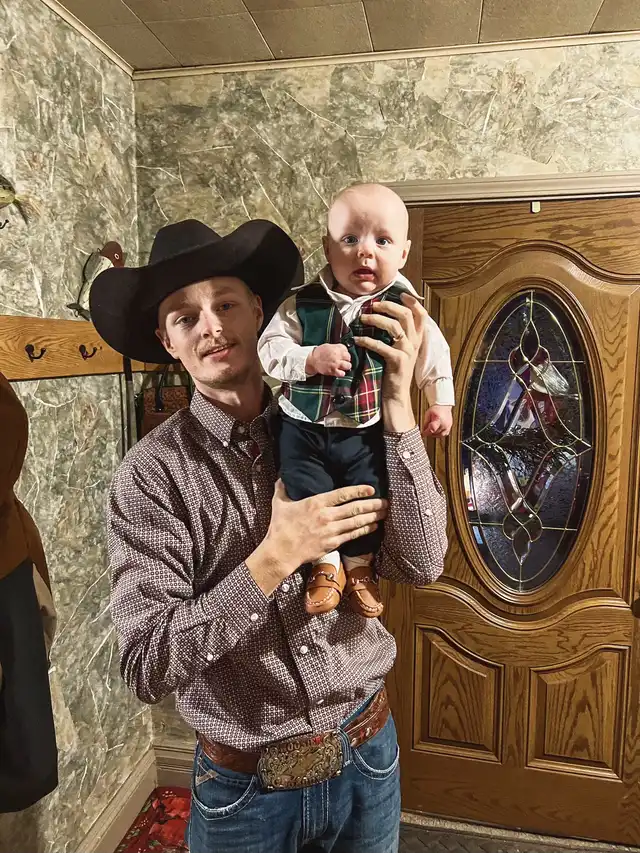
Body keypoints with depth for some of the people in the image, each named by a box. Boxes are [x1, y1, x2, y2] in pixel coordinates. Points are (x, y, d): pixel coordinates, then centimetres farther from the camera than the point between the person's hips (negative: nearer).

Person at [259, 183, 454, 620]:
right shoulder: (302, 305, -11)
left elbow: (435, 354, 4)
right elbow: (270, 349, -11)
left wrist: (441, 402, 7)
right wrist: (312, 358, -27)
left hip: (367, 432, 0)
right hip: (305, 427, 0)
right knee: (308, 496, 5)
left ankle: (359, 567, 33)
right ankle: (327, 565, 29)